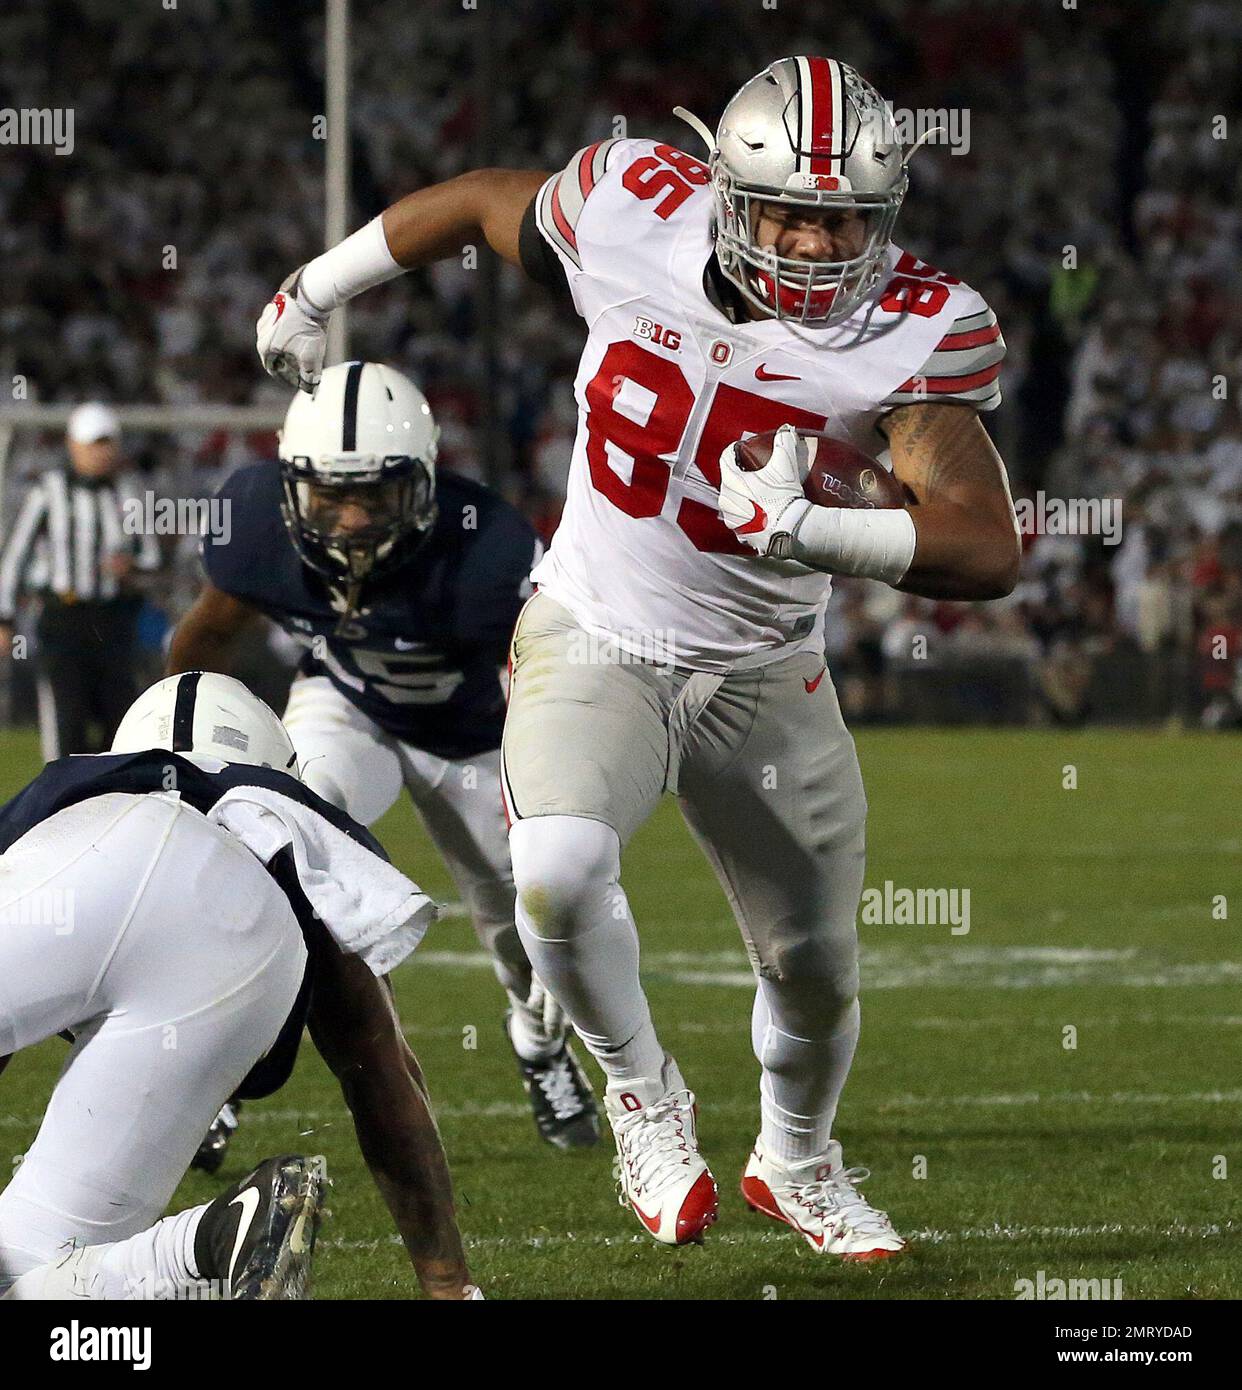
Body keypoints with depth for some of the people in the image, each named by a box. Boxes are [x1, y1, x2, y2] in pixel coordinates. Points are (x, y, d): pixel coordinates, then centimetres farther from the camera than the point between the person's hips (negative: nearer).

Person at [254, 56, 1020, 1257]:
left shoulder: (913, 333, -21)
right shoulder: (635, 215, -18)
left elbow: (988, 550, -30)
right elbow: (485, 201, 5)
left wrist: (812, 532, -46)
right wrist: (317, 289, 18)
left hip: (763, 677, 1)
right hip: (593, 646, -1)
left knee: (816, 971, 12)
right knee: (560, 872, -29)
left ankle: (794, 1164, 46)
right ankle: (643, 1096, 0)